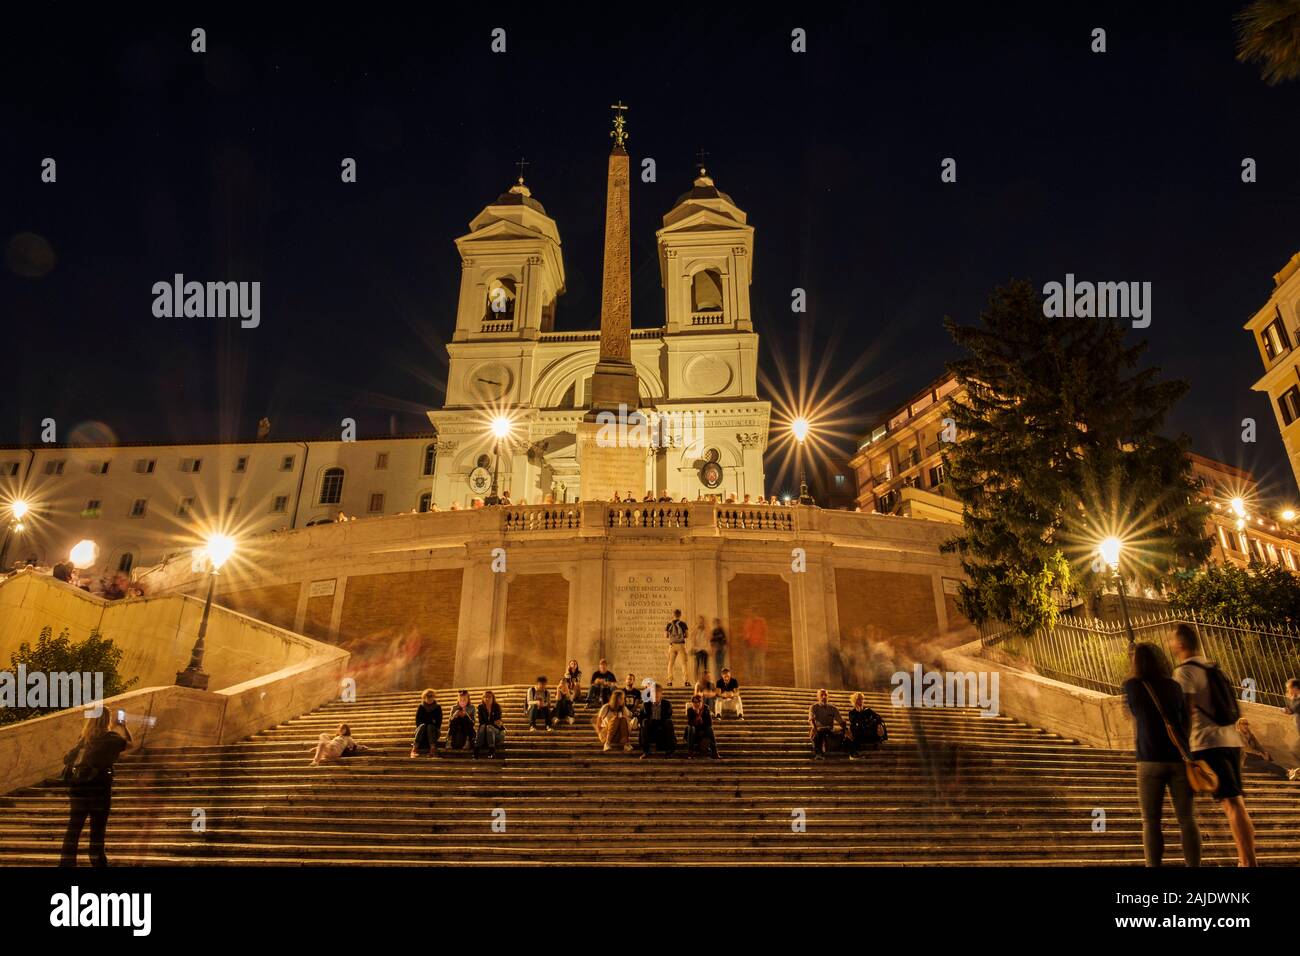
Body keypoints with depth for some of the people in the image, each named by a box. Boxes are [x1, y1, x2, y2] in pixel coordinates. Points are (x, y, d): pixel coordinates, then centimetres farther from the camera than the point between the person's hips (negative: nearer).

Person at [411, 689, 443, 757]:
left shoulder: (438, 707, 1)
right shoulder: (421, 707, 3)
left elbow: (439, 722, -4)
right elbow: (417, 722, -2)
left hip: (433, 731, -1)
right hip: (421, 732, 1)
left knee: (430, 726, -32)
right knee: (422, 726, -32)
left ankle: (433, 749, -48)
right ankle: (414, 749, -47)